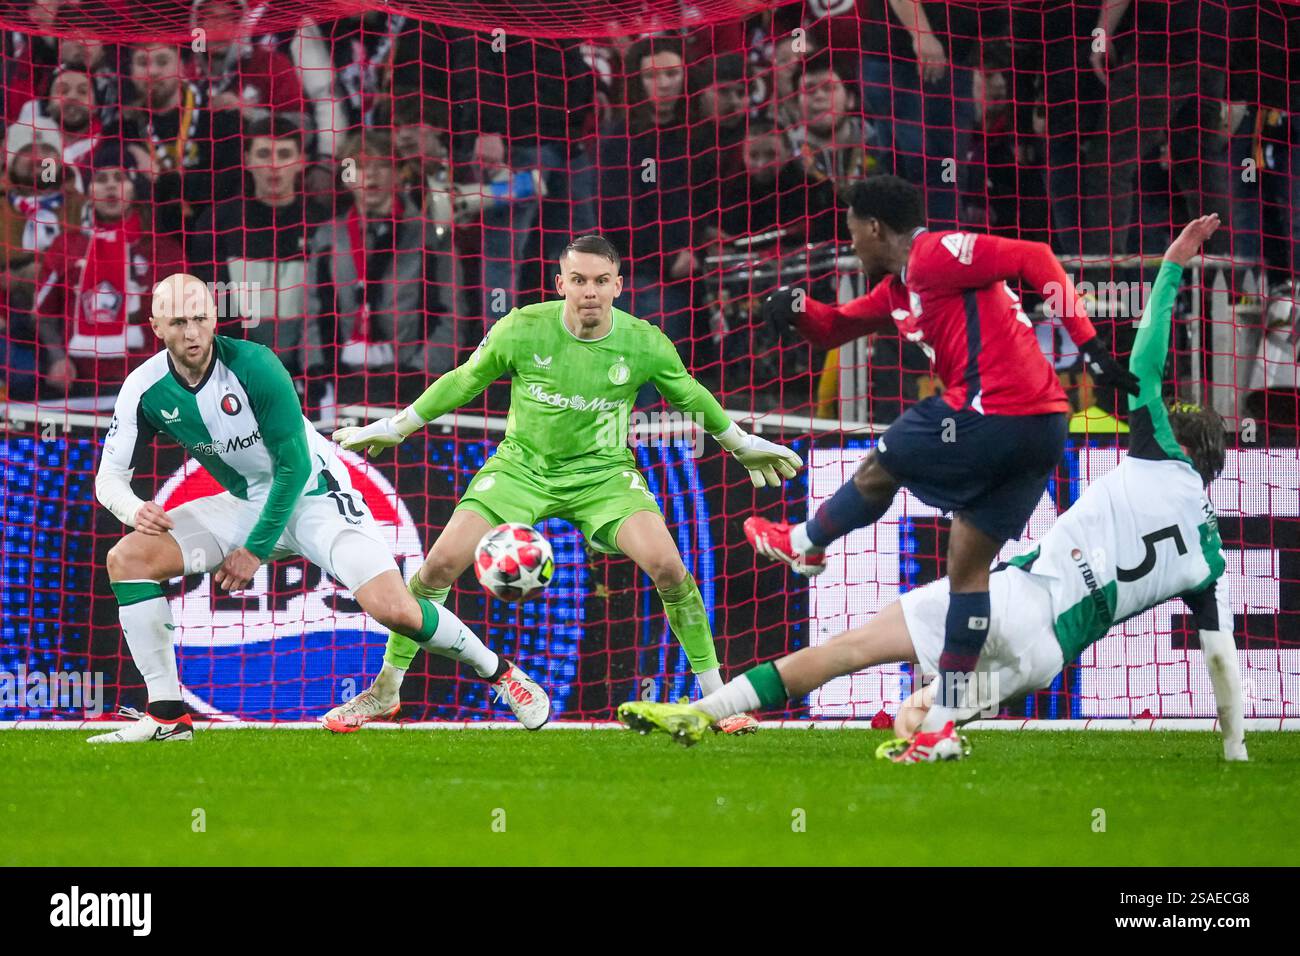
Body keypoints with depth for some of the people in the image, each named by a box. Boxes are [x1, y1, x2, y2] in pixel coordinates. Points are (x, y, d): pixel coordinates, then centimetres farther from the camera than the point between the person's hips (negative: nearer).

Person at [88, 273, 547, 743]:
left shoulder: (253, 366, -25)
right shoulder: (145, 389, -12)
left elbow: (294, 466, -19)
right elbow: (109, 476, -5)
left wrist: (256, 550, -18)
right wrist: (135, 511, -29)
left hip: (313, 494, -5)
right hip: (246, 503, 5)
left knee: (394, 610, -22)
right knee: (127, 558, -15)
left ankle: (496, 670, 7)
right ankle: (167, 716, -10)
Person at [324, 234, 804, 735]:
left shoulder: (644, 343, -11)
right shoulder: (521, 330, -14)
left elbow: (690, 396, 10)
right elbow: (464, 382, 3)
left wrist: (742, 444, 20)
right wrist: (394, 428, 10)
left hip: (602, 470, 0)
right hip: (523, 465, 0)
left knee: (667, 564, -23)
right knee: (442, 562, -16)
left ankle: (716, 694, -6)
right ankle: (384, 689, 3)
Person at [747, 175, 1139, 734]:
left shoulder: (936, 254, -7)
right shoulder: (897, 290, 23)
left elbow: (1034, 258, -13)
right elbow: (836, 329, 33)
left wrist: (1089, 344, -18)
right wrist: (798, 310, 10)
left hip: (991, 412, -10)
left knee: (878, 472, 13)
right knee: (968, 567, 12)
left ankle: (805, 543, 39)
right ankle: (943, 718, 12)